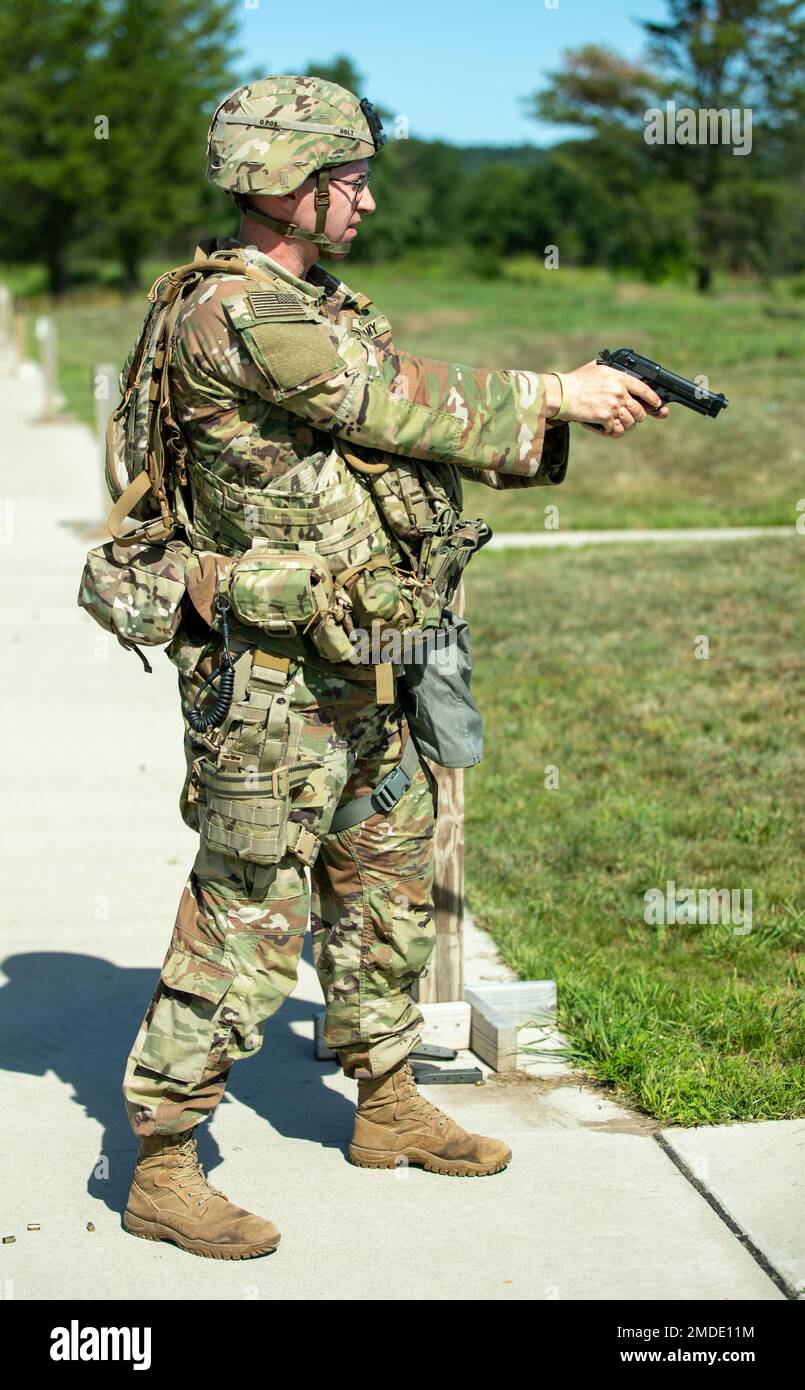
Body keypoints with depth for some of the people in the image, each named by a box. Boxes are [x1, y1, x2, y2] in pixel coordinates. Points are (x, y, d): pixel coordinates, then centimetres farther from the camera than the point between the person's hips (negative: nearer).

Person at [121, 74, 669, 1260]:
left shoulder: (326, 310, 14)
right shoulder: (236, 313, -17)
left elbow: (439, 427, 12)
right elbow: (400, 406, -19)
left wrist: (570, 407, -1)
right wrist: (552, 393, -9)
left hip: (358, 679, 10)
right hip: (272, 684, -10)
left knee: (389, 890, 19)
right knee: (246, 928, -4)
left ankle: (388, 1107, 36)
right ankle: (163, 1169, 8)